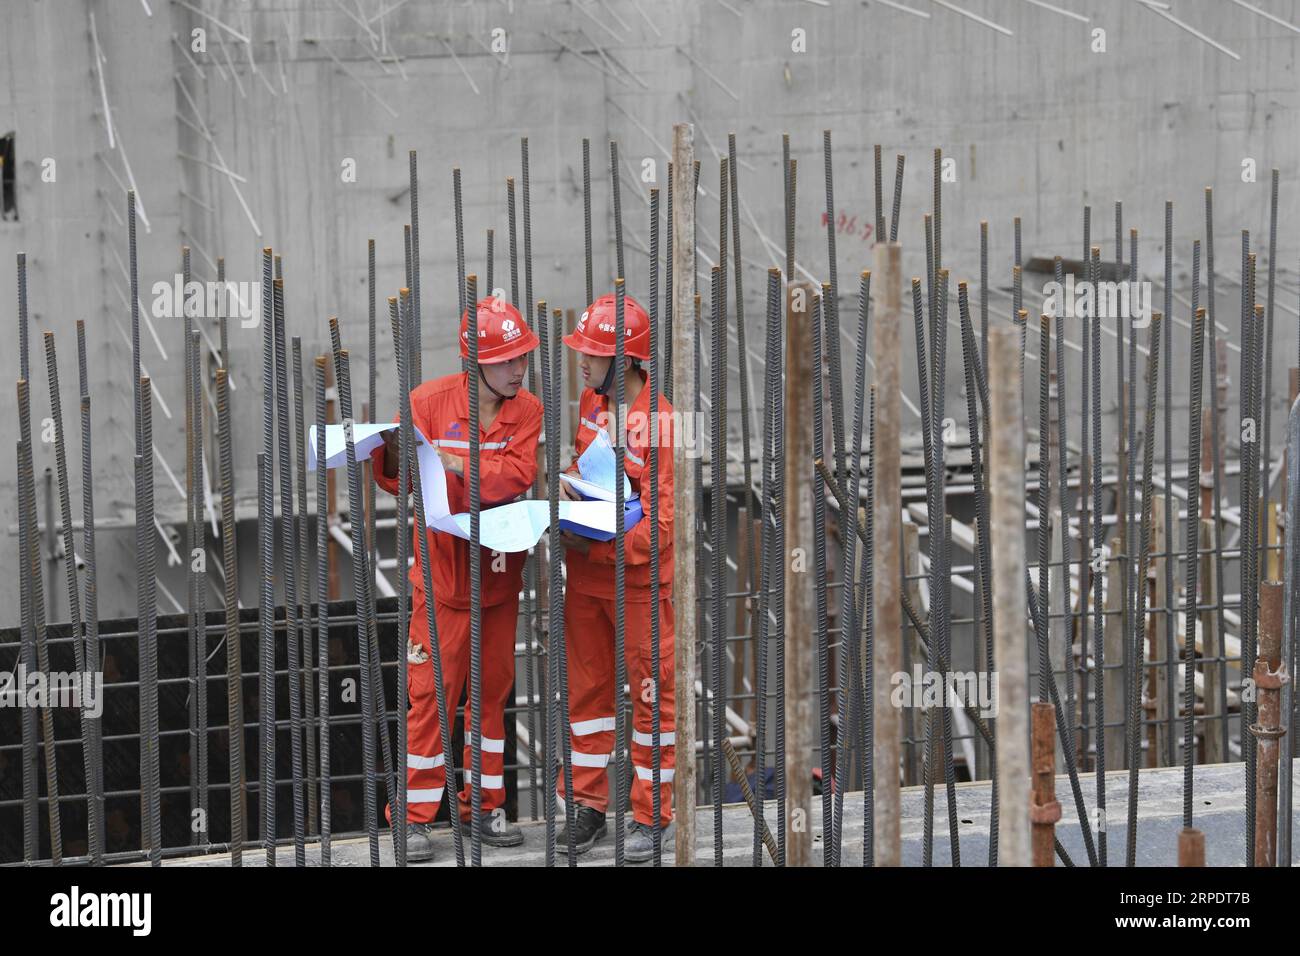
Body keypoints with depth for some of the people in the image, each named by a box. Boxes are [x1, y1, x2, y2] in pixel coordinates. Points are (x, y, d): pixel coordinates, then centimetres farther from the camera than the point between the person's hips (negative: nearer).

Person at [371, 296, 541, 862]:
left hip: (500, 574, 4)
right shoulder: (431, 401, -7)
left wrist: (455, 465, -27)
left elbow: (518, 475, -16)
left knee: (492, 688, 12)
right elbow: (399, 477, -7)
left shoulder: (528, 411, 0)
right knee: (431, 690, -3)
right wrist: (389, 452, -30)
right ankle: (415, 816, 5)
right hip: (443, 574, -4)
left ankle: (483, 806, 23)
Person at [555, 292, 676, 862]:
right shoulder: (591, 402, 2)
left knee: (652, 695, 6)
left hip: (640, 582, -7)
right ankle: (588, 805, 25)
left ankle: (651, 815, 16)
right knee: (586, 688, 14)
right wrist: (568, 482, -3)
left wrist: (593, 547, -26)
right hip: (585, 578, 7)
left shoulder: (659, 422, -22)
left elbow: (660, 525, -23)